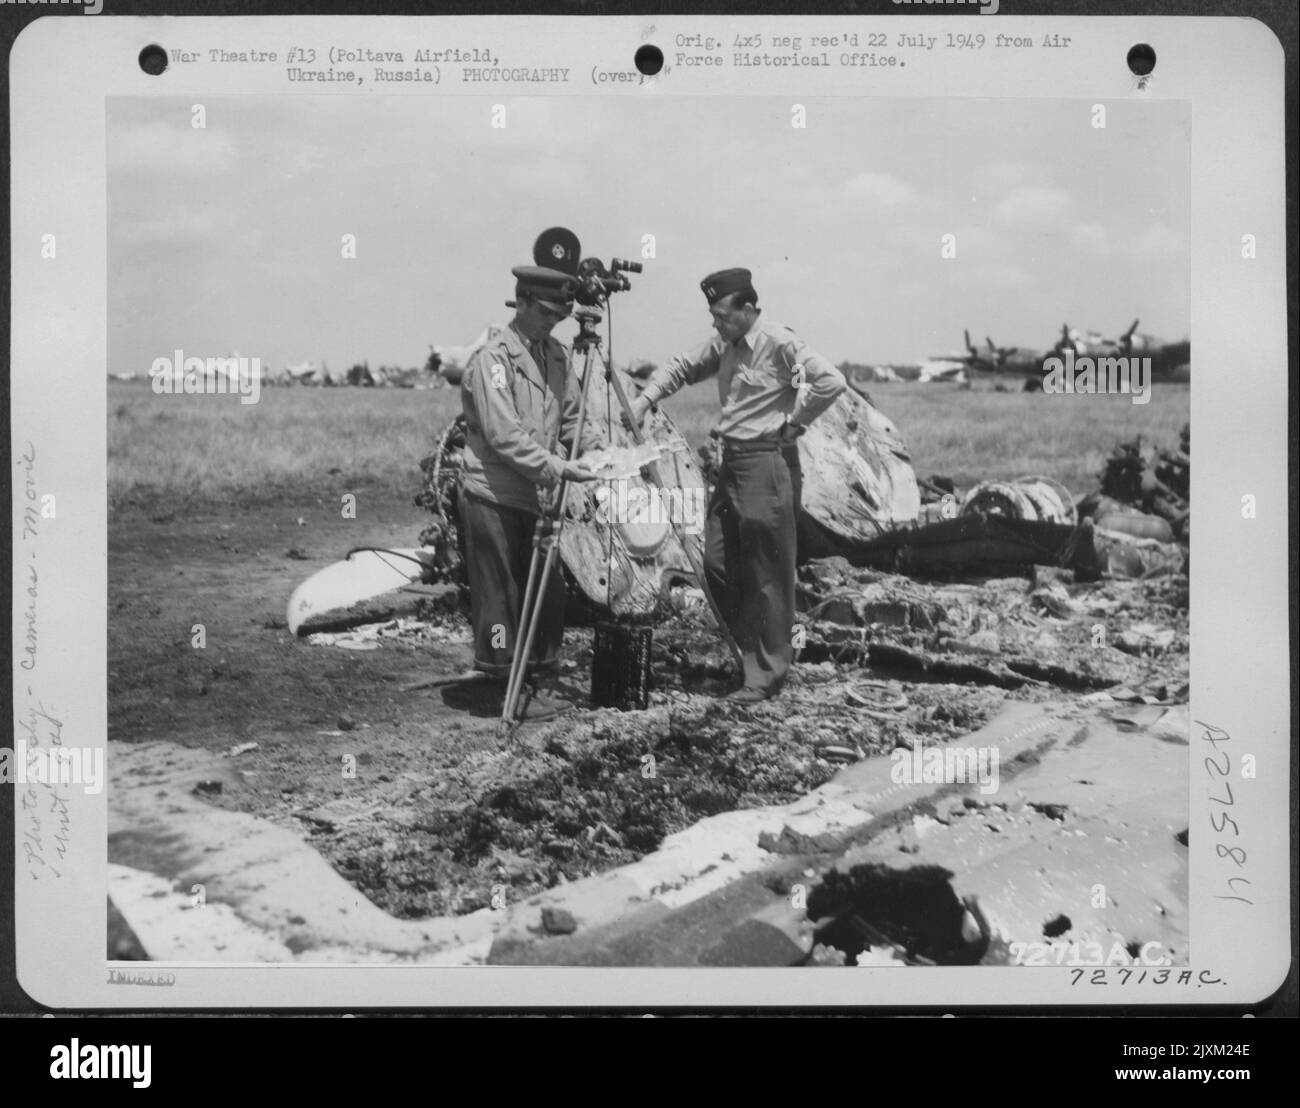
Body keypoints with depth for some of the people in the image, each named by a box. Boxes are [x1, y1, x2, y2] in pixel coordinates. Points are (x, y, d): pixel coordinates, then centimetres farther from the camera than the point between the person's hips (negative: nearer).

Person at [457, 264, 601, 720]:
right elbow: (504, 436, -21)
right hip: (493, 498, -8)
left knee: (548, 594, 10)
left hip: (535, 497, 8)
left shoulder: (556, 354, 10)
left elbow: (570, 419, 14)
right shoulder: (493, 357, -14)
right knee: (500, 596, -1)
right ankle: (507, 692, 8)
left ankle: (532, 683, 21)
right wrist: (556, 468, -26)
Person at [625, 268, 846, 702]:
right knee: (717, 562, 10)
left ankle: (767, 674, 7)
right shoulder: (725, 346, 10)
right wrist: (646, 398, 5)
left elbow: (831, 382, -21)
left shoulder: (779, 343, -14)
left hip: (768, 463, -9)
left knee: (768, 575, -2)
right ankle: (750, 649, 23)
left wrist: (794, 422, -13)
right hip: (732, 460, 9)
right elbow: (683, 367, 20)